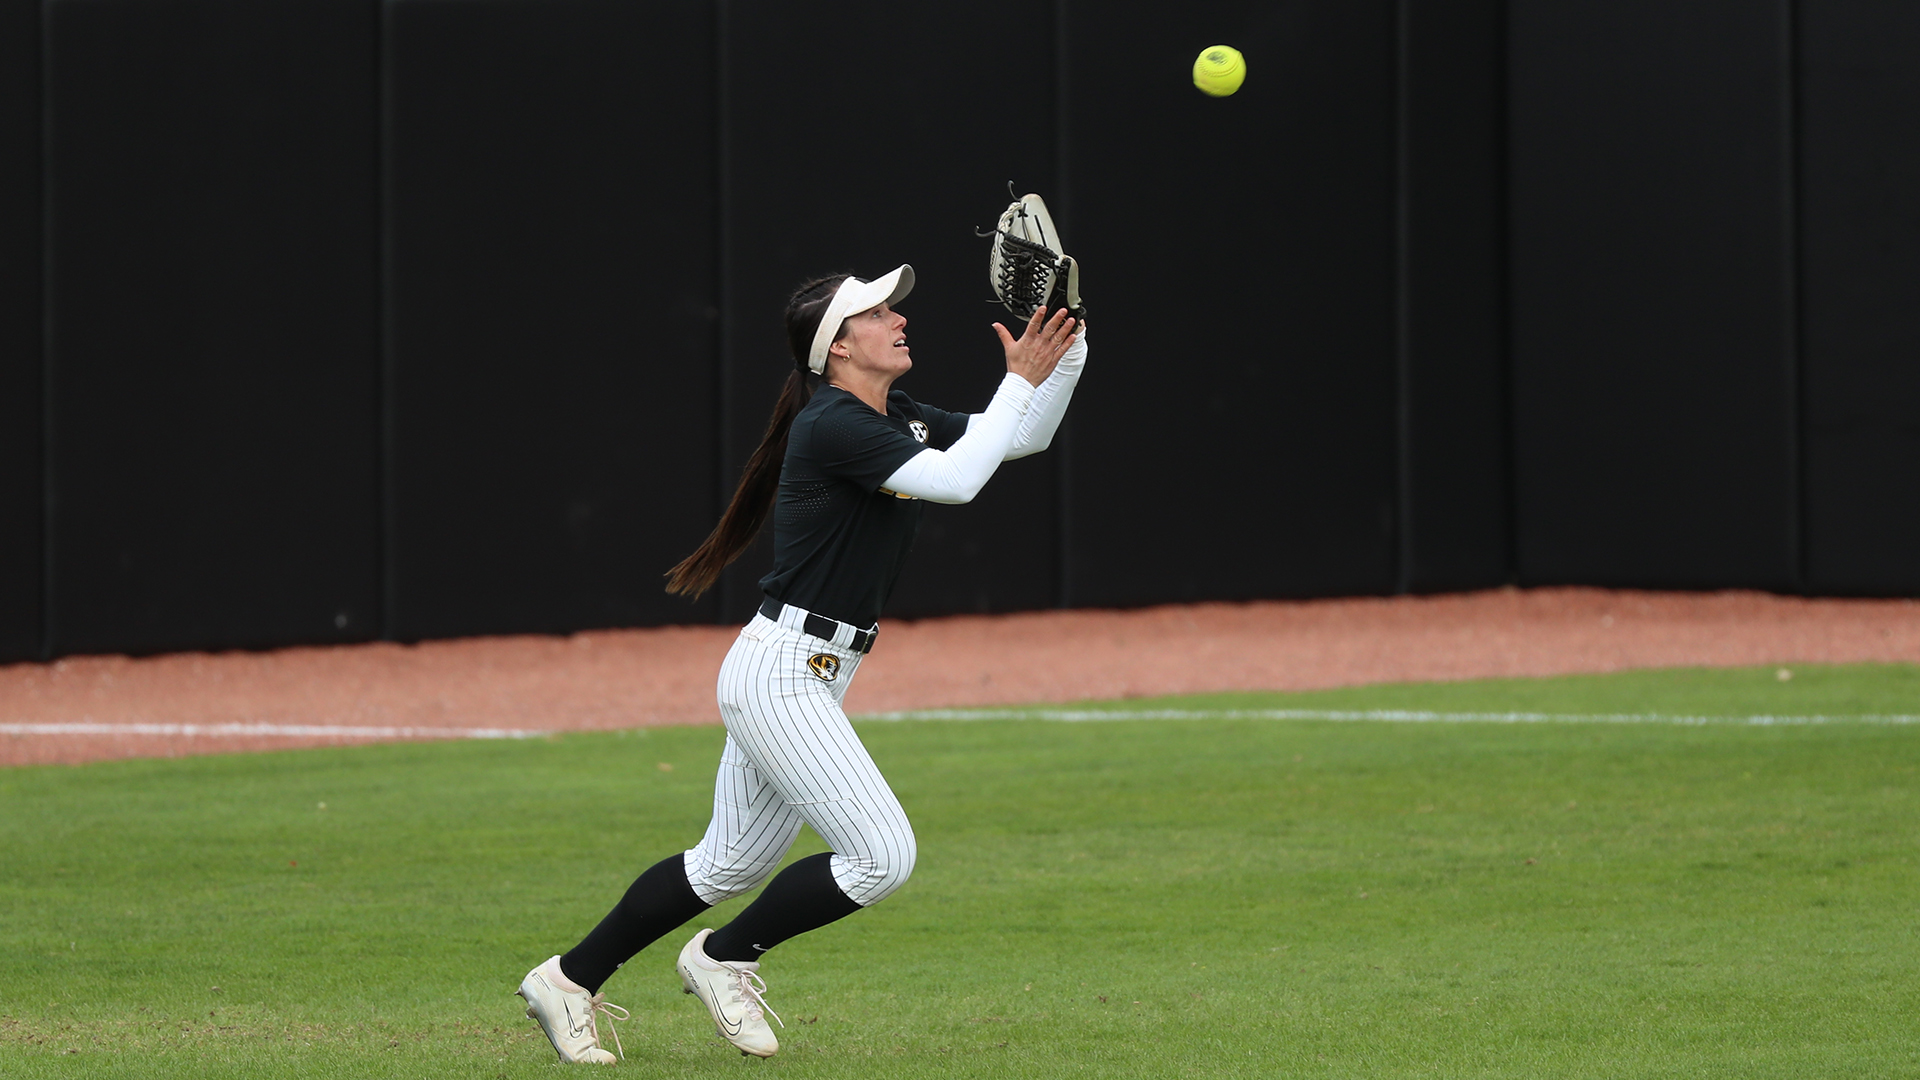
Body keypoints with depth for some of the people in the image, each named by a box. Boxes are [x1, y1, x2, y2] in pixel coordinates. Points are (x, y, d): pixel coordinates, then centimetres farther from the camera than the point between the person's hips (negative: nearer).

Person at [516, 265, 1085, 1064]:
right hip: (781, 675, -10)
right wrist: (1022, 380, -21)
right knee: (884, 855, -12)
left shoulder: (898, 421, 11)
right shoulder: (833, 425, -17)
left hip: (810, 679, 10)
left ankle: (568, 981, 27)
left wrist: (1066, 348, -1)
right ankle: (723, 960, 5)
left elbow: (1026, 437, 13)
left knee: (730, 865, 19)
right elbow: (956, 480, -27)